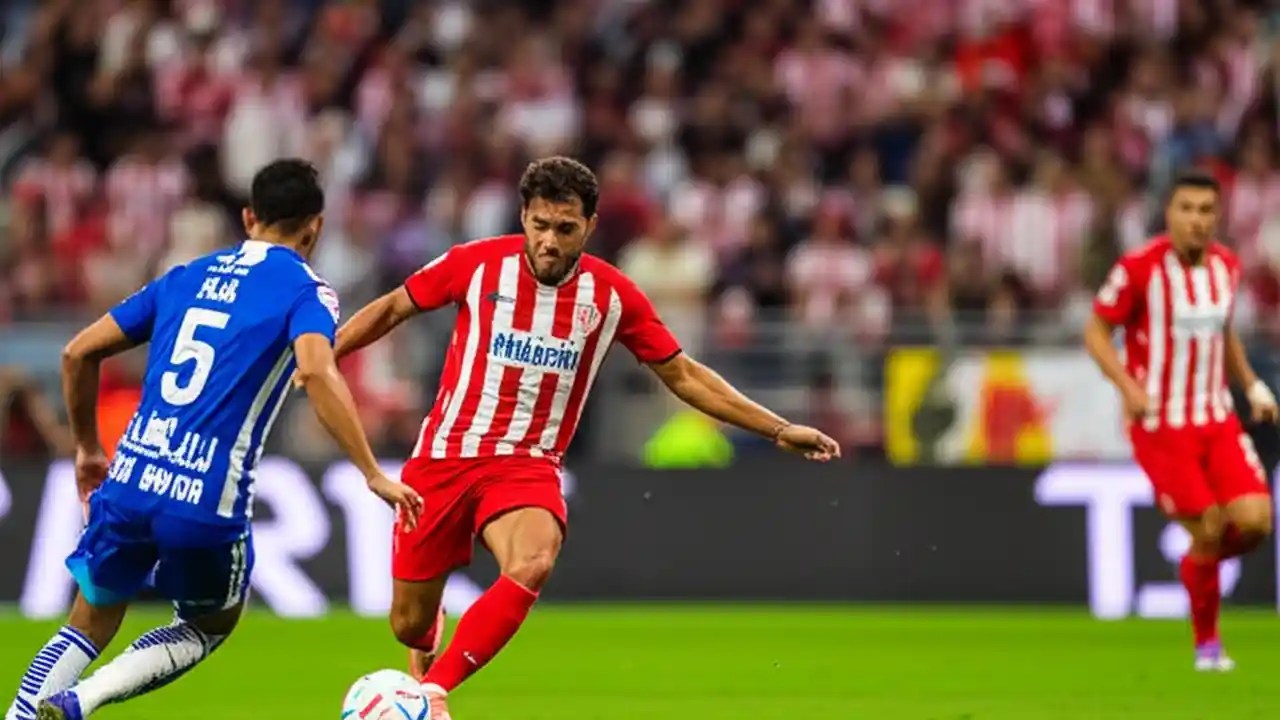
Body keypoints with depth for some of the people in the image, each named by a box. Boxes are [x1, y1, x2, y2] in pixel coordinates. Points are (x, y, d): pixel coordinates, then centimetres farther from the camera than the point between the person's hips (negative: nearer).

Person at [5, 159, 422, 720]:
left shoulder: (185, 278, 19)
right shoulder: (304, 289, 3)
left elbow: (79, 352, 19)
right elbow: (316, 372, -18)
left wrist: (88, 449, 31)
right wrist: (373, 475, -16)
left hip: (131, 479, 4)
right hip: (208, 501, -4)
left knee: (90, 625, 24)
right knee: (211, 625, 22)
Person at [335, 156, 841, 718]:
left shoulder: (613, 295, -4)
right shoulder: (477, 264, -8)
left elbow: (682, 375, 6)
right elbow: (392, 309, 7)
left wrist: (777, 429, 2)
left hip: (527, 466, 0)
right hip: (443, 458, 0)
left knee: (532, 567, -34)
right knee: (410, 623, 5)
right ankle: (427, 643, 45)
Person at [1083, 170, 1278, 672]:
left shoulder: (1226, 265, 5)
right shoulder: (1139, 268, -13)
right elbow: (1096, 332, -7)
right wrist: (1128, 386, -21)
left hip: (1218, 419, 5)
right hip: (1161, 424, -5)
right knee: (1210, 531, -9)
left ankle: (1199, 561, 23)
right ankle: (1207, 643, 12)